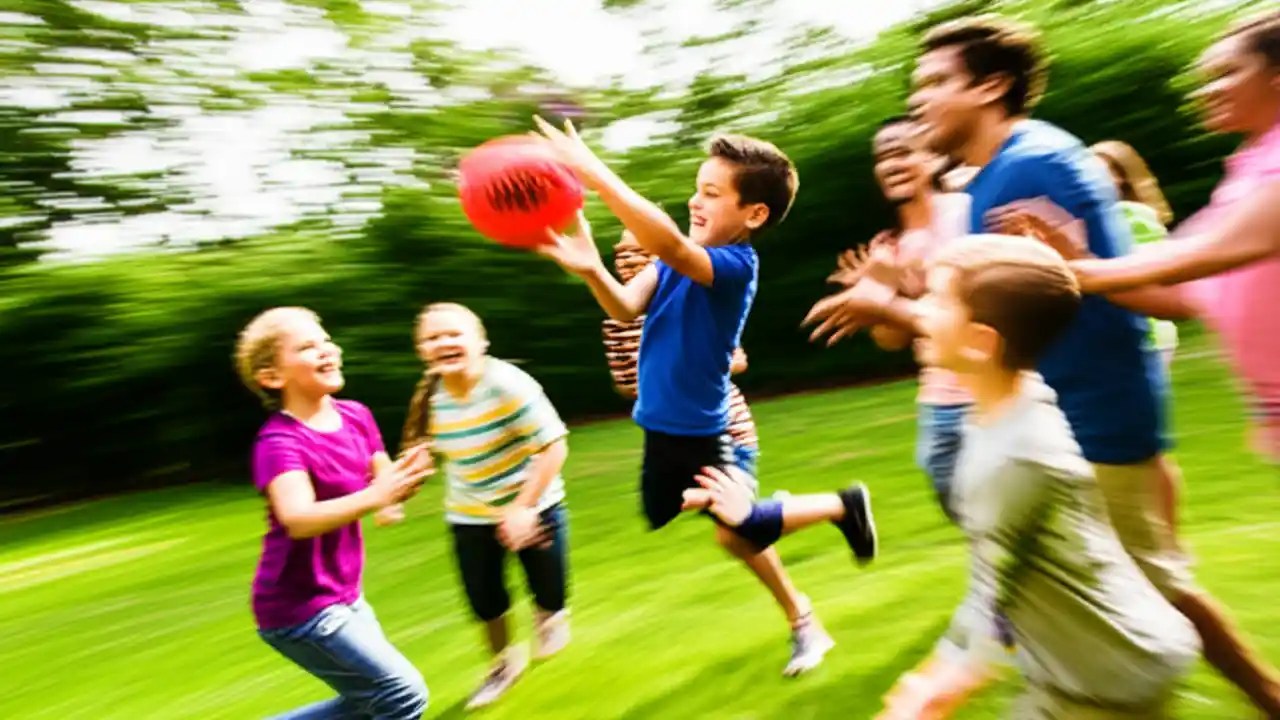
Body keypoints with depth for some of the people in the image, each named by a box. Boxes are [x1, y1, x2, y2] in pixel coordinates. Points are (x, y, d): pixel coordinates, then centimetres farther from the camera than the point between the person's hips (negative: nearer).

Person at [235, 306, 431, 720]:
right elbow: (299, 519, -38)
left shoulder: (355, 416, -1)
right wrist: (372, 497, -52)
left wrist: (402, 484, -20)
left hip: (343, 595, 8)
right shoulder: (279, 441, -22)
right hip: (299, 607, -8)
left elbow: (381, 482, 3)